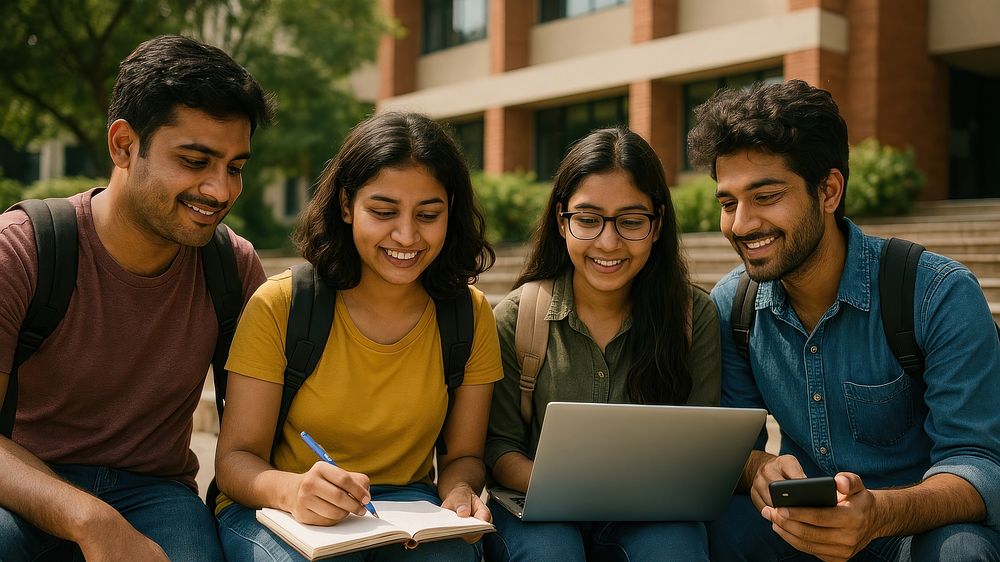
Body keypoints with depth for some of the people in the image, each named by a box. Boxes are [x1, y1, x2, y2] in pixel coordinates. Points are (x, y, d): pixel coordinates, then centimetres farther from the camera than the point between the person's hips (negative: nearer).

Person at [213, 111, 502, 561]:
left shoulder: (471, 316, -3)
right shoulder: (279, 305, -11)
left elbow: (463, 455, 5)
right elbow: (236, 457, -10)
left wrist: (459, 491, -20)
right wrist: (291, 490, -33)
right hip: (274, 507, -1)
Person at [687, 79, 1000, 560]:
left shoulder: (940, 296, -17)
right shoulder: (730, 305, -4)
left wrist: (879, 513, -41)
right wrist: (759, 469, -25)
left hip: (920, 523, -2)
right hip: (802, 521, 3)